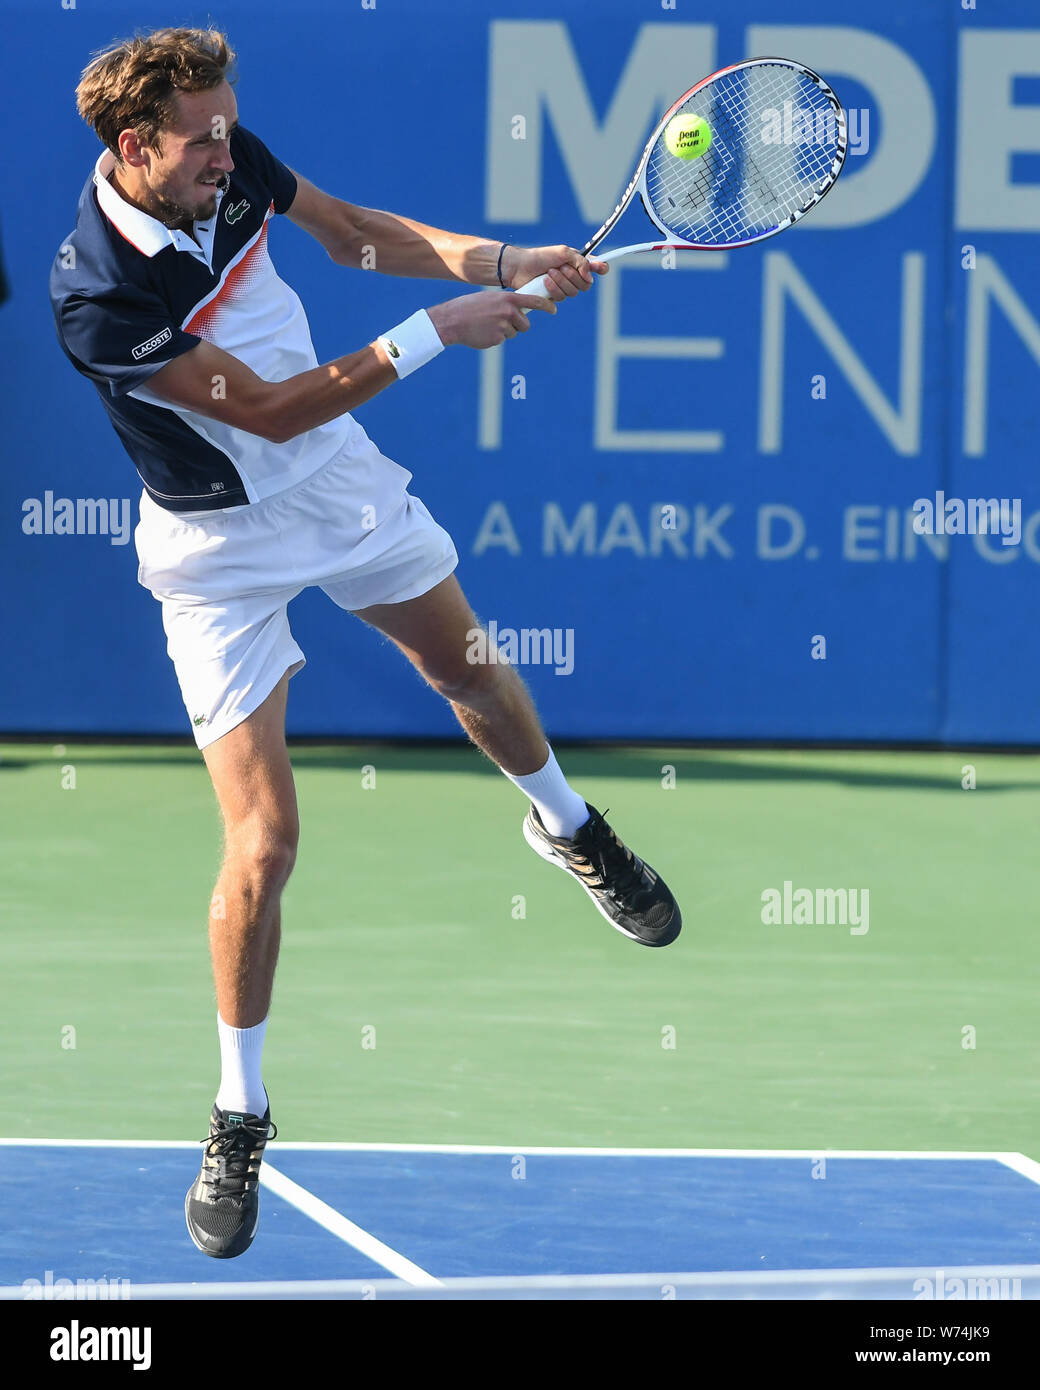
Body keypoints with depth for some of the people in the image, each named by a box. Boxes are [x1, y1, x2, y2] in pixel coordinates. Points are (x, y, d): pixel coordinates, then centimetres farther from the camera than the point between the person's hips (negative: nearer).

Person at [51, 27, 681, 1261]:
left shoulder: (227, 164, -15)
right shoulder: (96, 298, -34)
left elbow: (350, 230, 4)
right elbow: (269, 411, -28)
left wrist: (500, 263, -8)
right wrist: (434, 334, -27)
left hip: (339, 476, 6)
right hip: (221, 544, -6)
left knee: (468, 666, 27)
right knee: (262, 845, -9)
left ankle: (567, 826, 60)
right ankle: (239, 1114, 9)